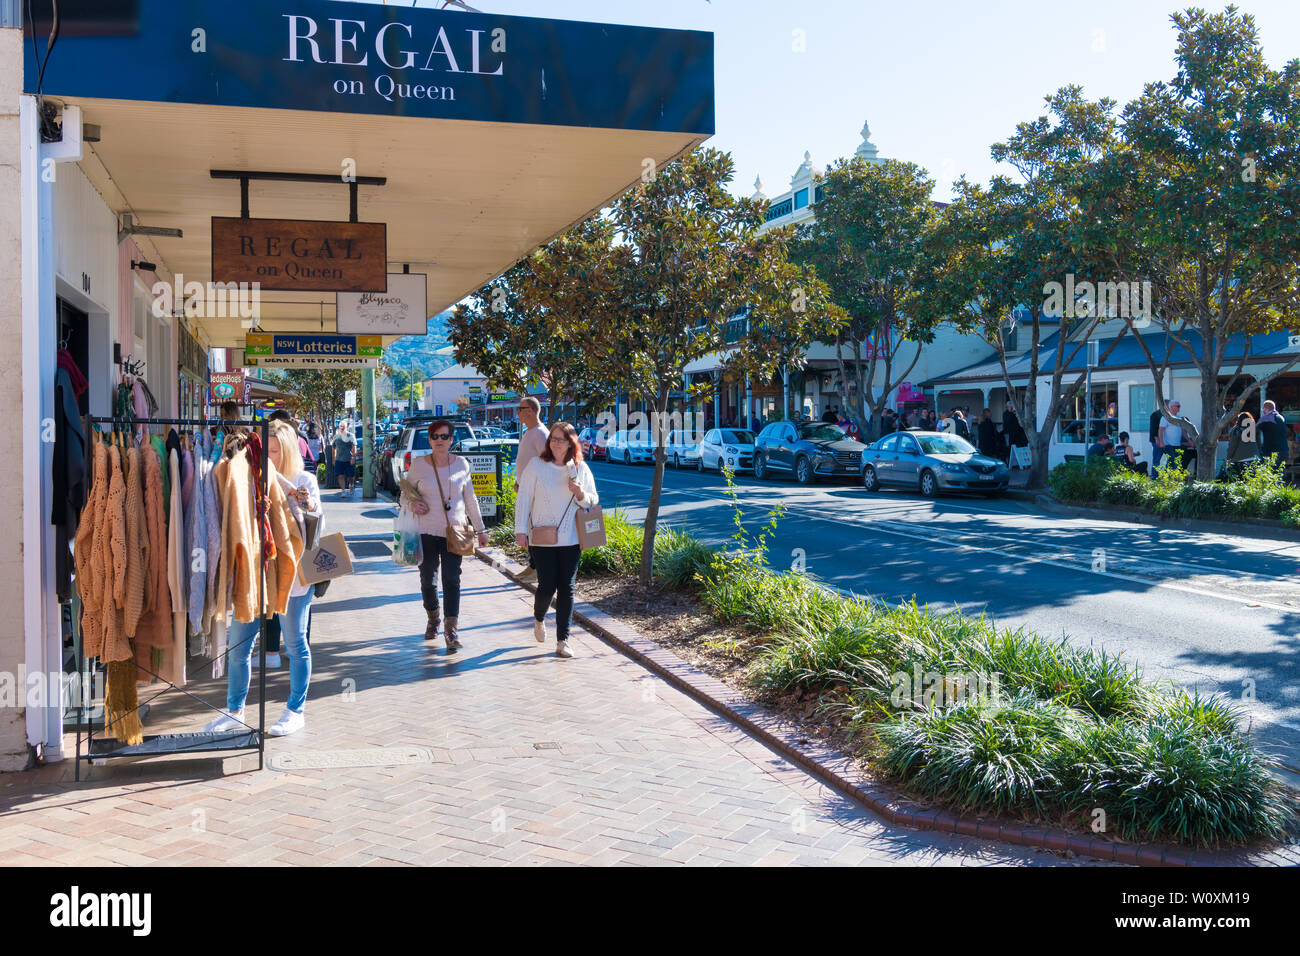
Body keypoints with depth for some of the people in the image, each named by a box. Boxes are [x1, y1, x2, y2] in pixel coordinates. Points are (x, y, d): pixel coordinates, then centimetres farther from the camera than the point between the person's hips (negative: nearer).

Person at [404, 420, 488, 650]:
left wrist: (480, 530, 11)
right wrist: (412, 504, -14)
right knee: (427, 579, 10)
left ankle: (451, 631, -9)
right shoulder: (419, 465, 0)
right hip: (426, 531, 1)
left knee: (451, 580, -9)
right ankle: (433, 619, 34)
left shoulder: (461, 465, 3)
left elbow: (471, 500, 10)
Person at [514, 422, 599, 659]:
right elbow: (523, 499, 1)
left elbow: (594, 500, 13)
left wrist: (580, 494, -9)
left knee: (566, 588, 0)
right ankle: (539, 619, 32)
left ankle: (562, 641, 7)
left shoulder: (580, 468, 5)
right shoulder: (536, 466, -1)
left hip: (571, 538, 2)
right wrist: (520, 530, -4)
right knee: (547, 586, -2)